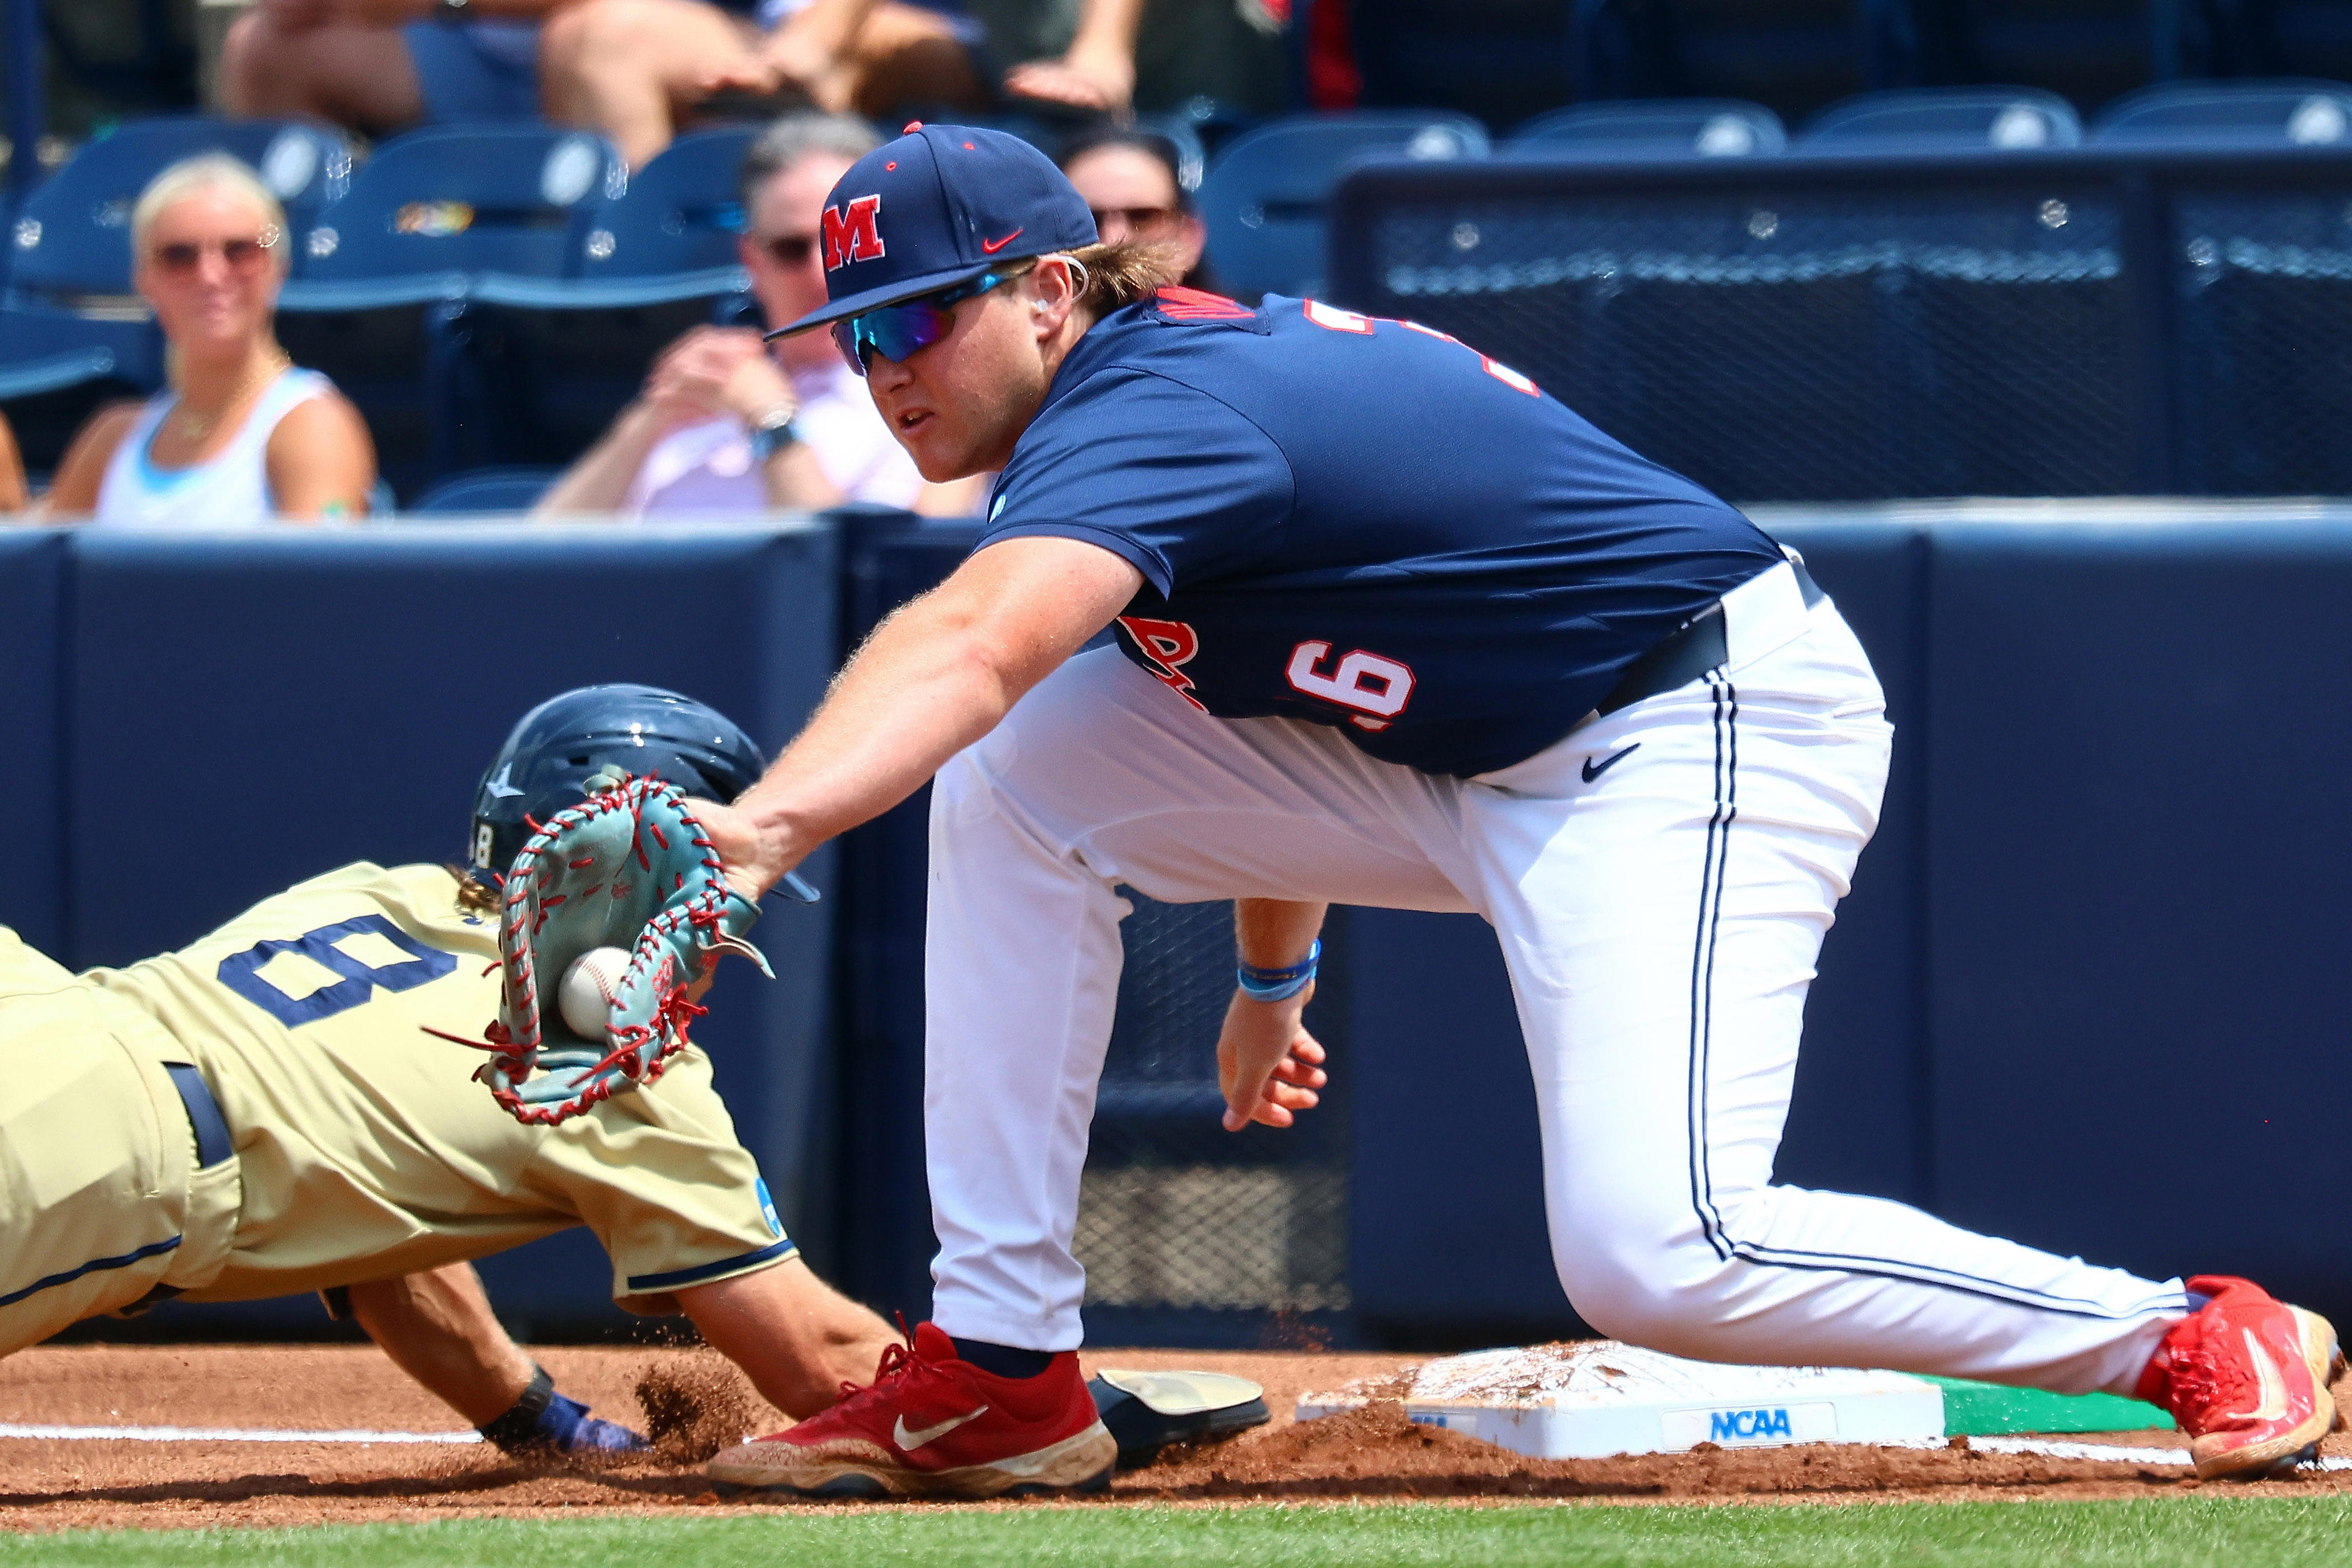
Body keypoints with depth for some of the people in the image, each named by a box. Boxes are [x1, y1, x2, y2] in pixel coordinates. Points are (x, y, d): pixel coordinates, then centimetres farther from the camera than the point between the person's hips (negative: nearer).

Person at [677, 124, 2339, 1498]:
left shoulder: (1146, 412, -24)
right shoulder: (1152, 374, 6)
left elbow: (970, 645, -44)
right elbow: (1270, 682, 22)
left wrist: (770, 824, -59)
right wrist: (1274, 967, 29)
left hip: (1707, 726, -10)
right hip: (1461, 760, 10)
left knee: (1655, 1258, -26)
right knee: (1015, 777, -1)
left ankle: (2202, 1338, -6)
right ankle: (1004, 1370, -1)